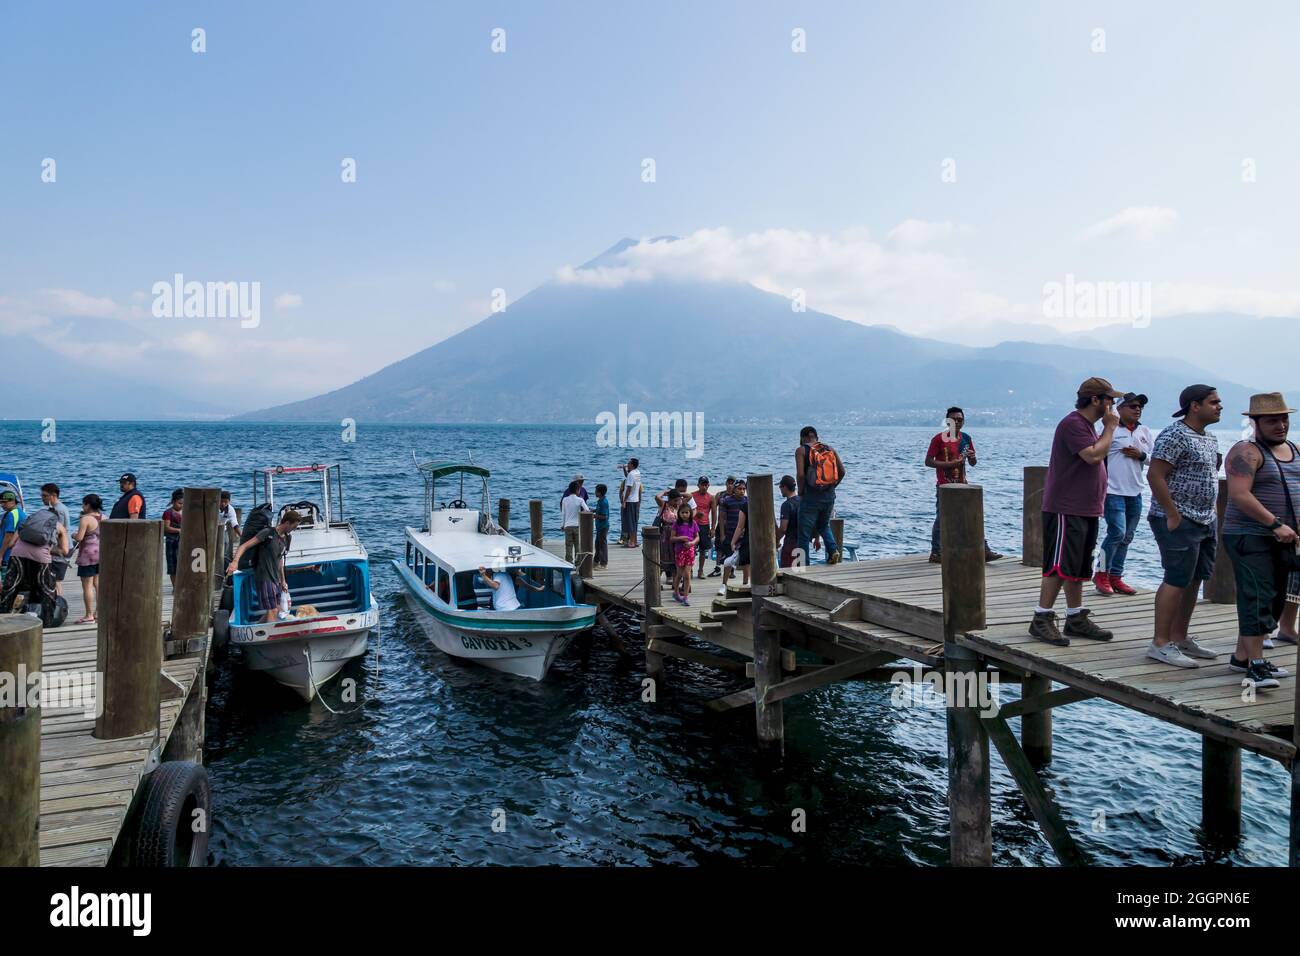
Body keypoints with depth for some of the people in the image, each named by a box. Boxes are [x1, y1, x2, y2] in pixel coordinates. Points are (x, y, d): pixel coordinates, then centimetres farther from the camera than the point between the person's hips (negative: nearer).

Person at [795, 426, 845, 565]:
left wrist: (801, 493, -3)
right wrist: (832, 487, 14)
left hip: (810, 496, -5)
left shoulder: (801, 450, -4)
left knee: (804, 534, 5)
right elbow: (842, 471, 3)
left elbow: (800, 474, -16)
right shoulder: (830, 449, 9)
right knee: (824, 526, 27)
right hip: (829, 496, 5)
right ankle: (833, 549, 3)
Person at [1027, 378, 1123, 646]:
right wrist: (1110, 428, -12)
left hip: (1086, 510, 10)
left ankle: (1076, 618, 19)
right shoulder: (1073, 424, -14)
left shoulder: (1089, 425, 18)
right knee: (1060, 565, -10)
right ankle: (1041, 620, -5)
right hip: (1065, 510, -10)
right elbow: (1093, 455, -23)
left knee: (1078, 568, 13)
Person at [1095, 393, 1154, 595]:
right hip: (1113, 491, -7)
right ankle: (1101, 574, 3)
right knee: (1117, 532, -13)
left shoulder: (1145, 432, 13)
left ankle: (1115, 577, 18)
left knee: (1127, 537, 9)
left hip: (1135, 493, 7)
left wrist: (1141, 455, -7)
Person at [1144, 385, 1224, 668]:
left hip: (1206, 521, 9)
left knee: (1194, 581, 12)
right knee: (1177, 581, -9)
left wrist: (1213, 513, 15)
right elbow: (1155, 475, -19)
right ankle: (1160, 644, -4)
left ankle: (1180, 638, 21)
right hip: (1179, 521, -9)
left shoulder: (1210, 439, 16)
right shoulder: (1174, 435, -13)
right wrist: (1173, 515, -19)